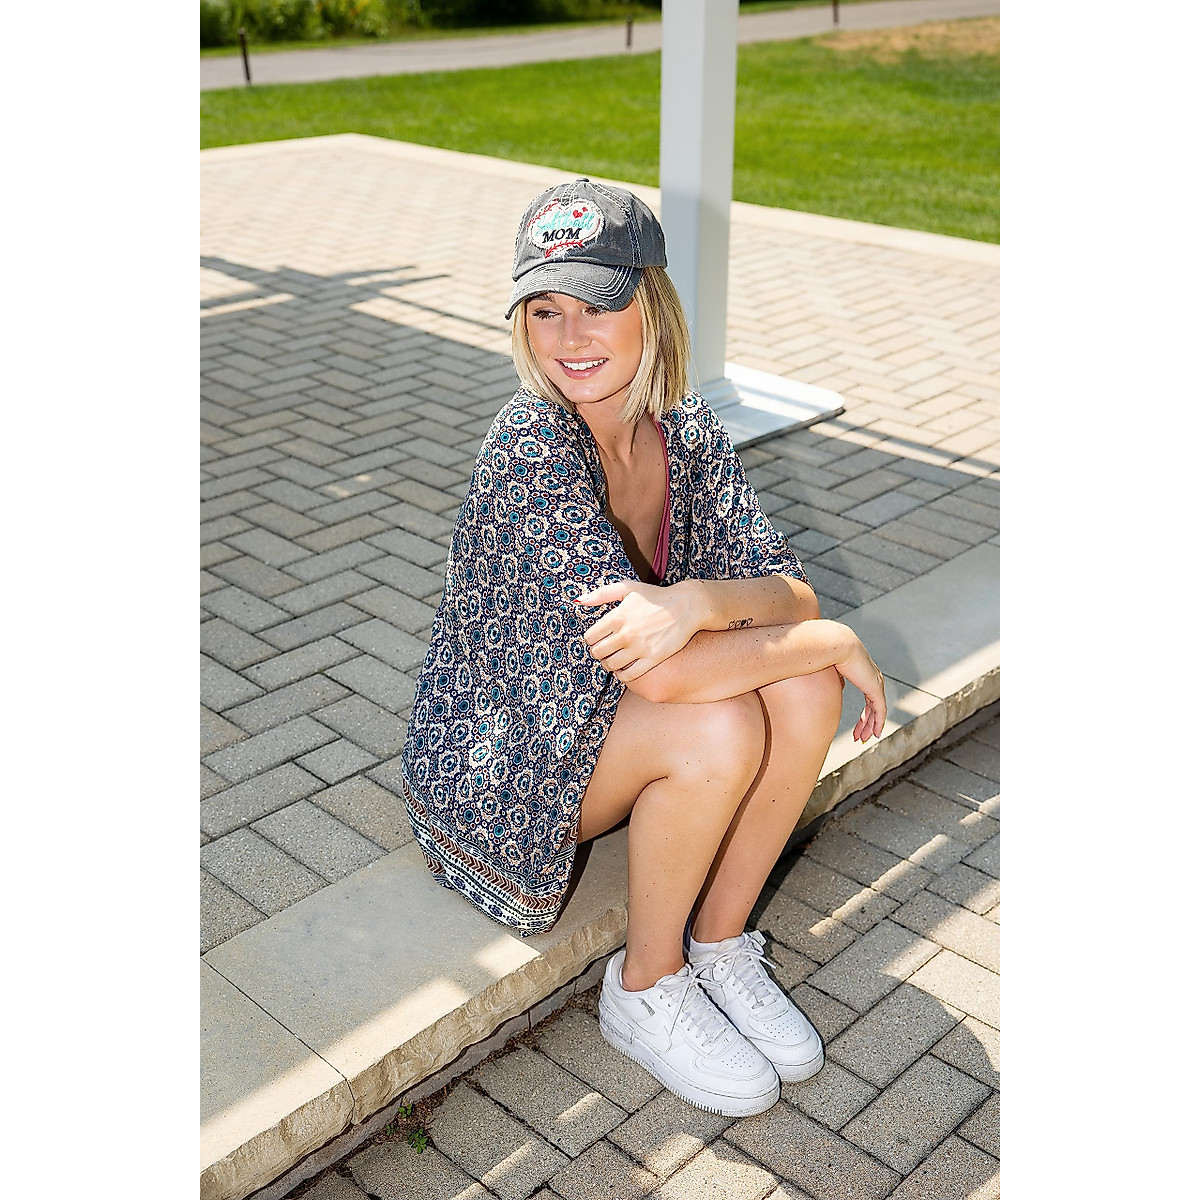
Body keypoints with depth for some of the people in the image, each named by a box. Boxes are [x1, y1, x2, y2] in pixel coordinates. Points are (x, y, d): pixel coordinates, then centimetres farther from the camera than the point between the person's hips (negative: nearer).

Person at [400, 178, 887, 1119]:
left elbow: (789, 592, -14)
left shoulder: (687, 430, -7)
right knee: (720, 727, -29)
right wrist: (837, 641, -22)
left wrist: (696, 601, -37)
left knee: (803, 689, -17)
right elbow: (651, 666, -34)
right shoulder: (531, 445, -28)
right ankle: (645, 991, -4)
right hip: (492, 771, -6)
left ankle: (719, 945, 3)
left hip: (605, 723, 6)